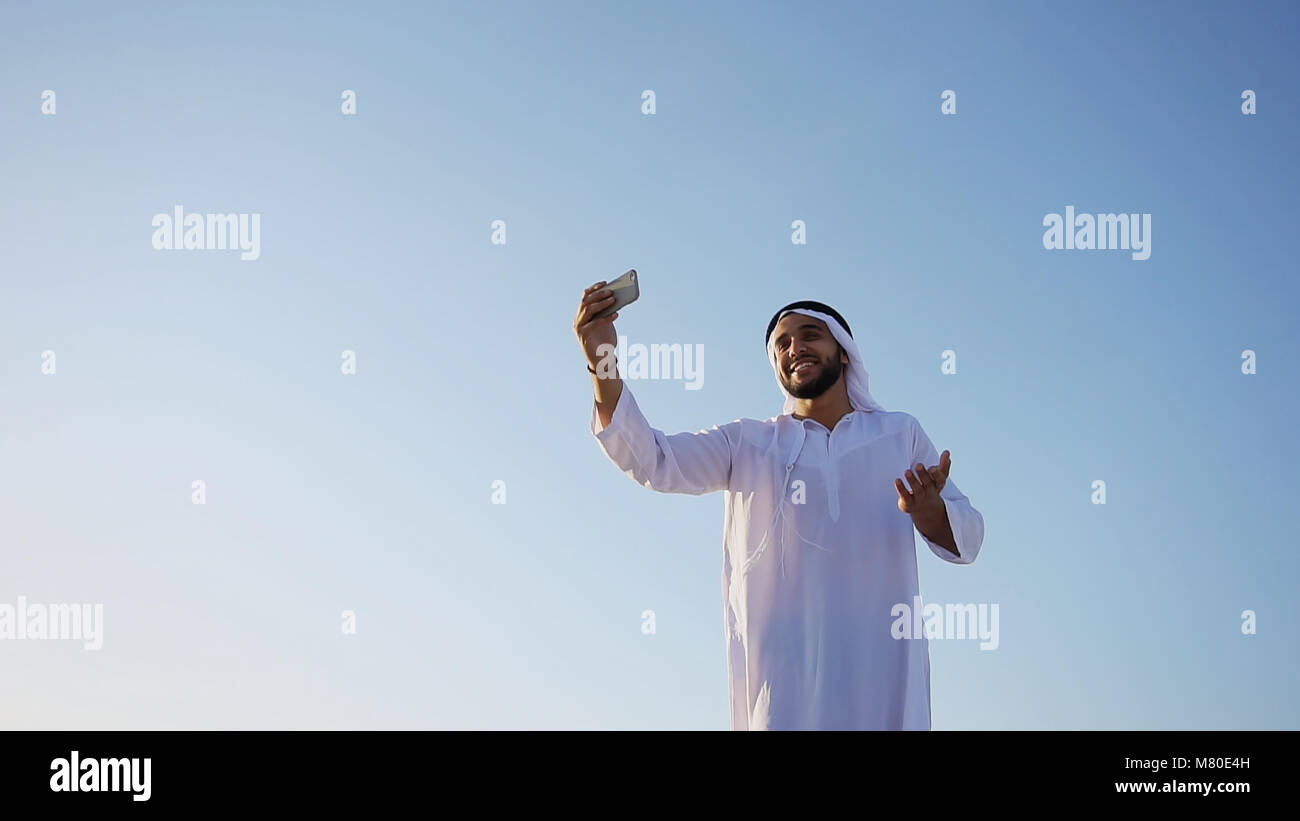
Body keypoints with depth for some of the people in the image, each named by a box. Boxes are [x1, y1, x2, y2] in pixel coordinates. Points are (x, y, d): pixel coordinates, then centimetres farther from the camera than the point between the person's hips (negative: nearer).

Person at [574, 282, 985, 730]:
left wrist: (927, 511, -16)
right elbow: (653, 461, -2)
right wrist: (602, 360, -15)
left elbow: (966, 538, 8)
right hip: (781, 660, -1)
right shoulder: (747, 442, 13)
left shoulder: (901, 433, 14)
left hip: (879, 660, 1)